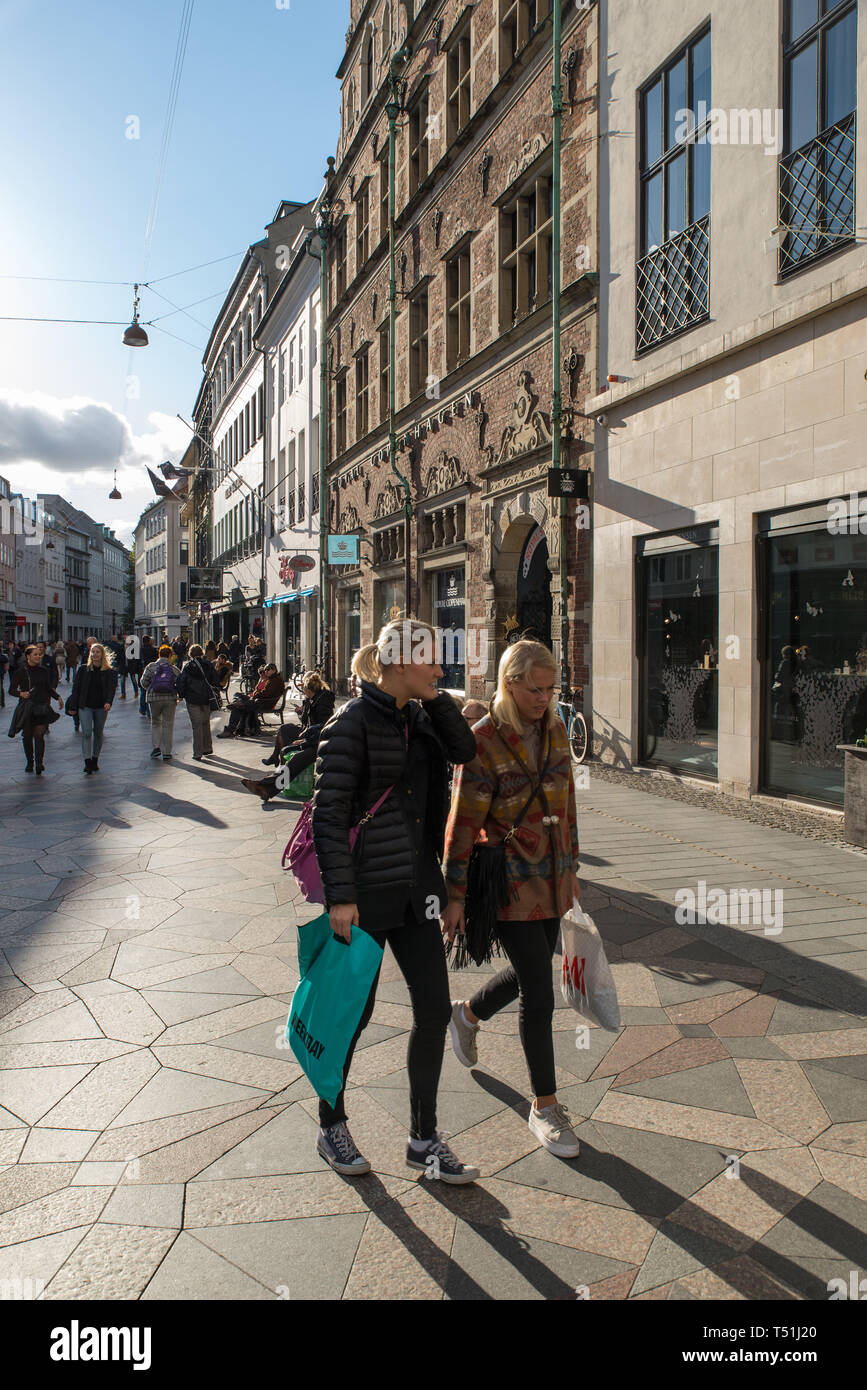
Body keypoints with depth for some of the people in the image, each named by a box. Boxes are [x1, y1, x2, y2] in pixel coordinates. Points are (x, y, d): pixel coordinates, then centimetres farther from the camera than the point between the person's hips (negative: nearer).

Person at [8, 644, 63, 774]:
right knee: (27, 735, 7)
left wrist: (57, 697, 4)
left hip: (41, 707, 1)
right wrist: (21, 693, -17)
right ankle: (29, 762, 23)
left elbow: (49, 688, 18)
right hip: (26, 708, -1)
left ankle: (39, 763, -14)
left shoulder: (43, 671, 7)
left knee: (39, 735, -10)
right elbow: (11, 690, 3)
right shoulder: (20, 672, 0)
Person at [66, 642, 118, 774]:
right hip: (85, 707, -1)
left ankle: (95, 761, 22)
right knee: (86, 733, -11)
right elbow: (76, 688, 5)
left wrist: (108, 702, -24)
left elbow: (112, 688, -5)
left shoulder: (110, 672, 1)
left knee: (98, 734, 9)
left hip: (101, 707, 1)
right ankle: (87, 763, -15)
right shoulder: (83, 670, 3)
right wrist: (73, 707, 1)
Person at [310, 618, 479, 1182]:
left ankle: (424, 1139, 23)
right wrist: (339, 895, -20)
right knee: (354, 1013, 8)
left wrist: (434, 698, -8)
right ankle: (332, 1126, 31)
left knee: (435, 1009, 8)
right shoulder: (353, 723, -14)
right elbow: (330, 813, -17)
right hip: (365, 892, -7)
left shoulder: (419, 717, 9)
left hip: (416, 888, 7)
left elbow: (465, 750, -2)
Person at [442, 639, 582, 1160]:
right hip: (510, 883, -7)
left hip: (552, 879, 7)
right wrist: (456, 895, -11)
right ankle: (545, 1106, 17)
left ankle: (467, 1013, 50)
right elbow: (464, 823, -14)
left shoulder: (555, 730, 2)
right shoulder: (483, 741, -17)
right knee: (539, 995, -2)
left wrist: (571, 867, 16)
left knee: (530, 974, 20)